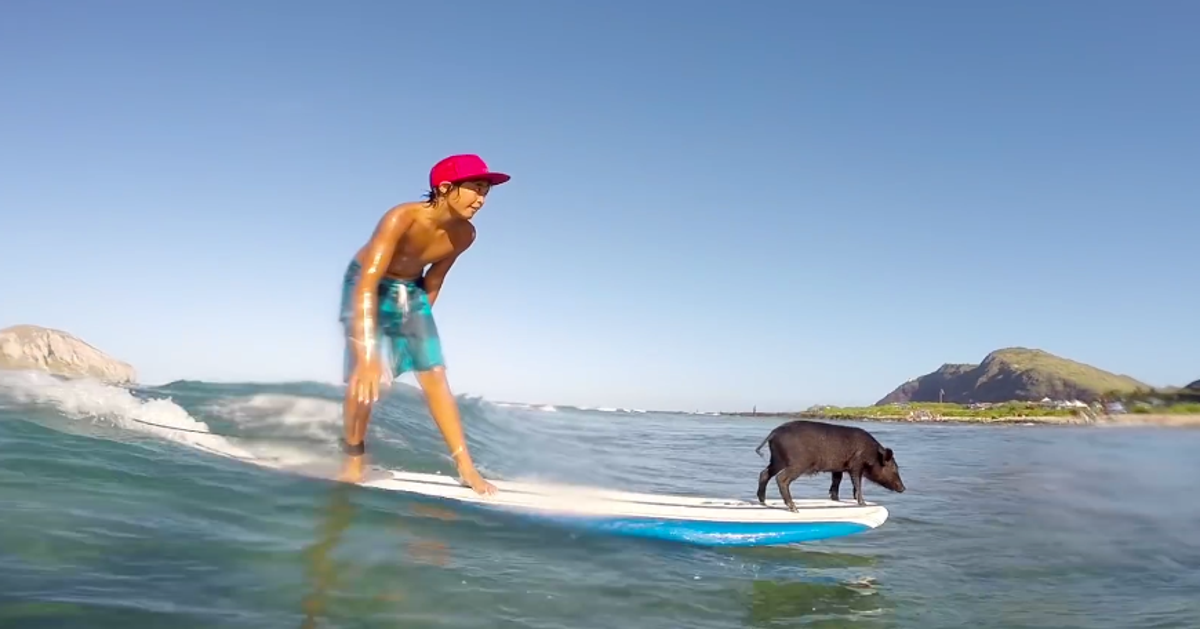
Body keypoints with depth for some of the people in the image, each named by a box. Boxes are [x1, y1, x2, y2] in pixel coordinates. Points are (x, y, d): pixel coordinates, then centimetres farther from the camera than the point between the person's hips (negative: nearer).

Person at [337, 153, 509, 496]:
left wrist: (420, 316, 6)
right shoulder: (402, 218, -35)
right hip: (369, 286, -4)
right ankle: (354, 459, 5)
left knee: (435, 376, -2)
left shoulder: (464, 234, -17)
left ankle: (466, 467, 1)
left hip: (411, 290, 5)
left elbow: (433, 280, 1)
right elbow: (368, 282, -42)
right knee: (365, 376, -16)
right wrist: (367, 354, -50)